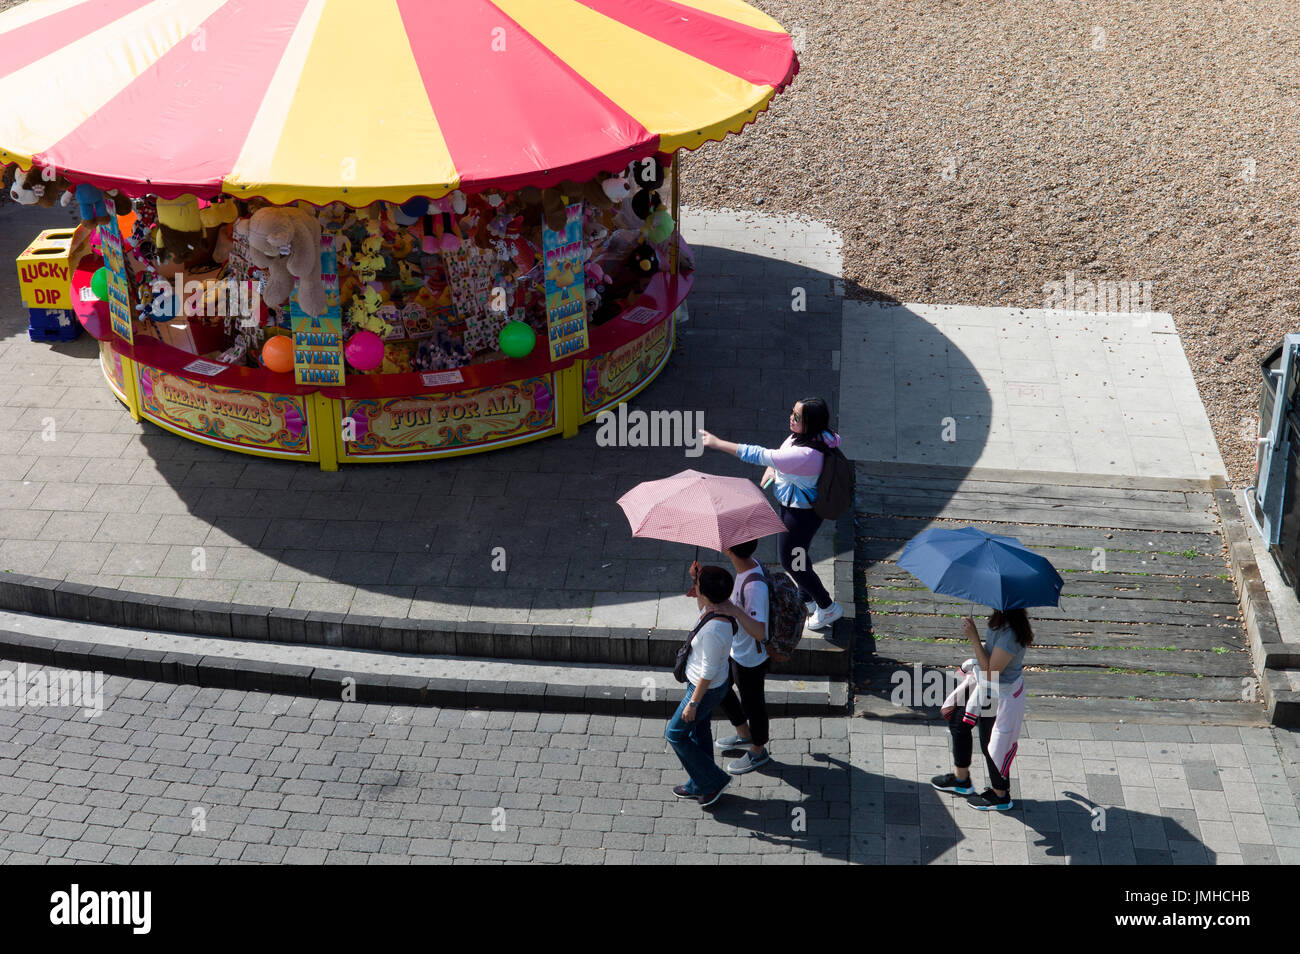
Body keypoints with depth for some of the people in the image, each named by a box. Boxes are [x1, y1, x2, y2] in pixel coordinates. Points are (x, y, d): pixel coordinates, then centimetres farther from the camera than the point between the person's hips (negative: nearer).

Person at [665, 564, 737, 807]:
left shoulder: (713, 629, -40)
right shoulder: (722, 603, -14)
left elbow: (709, 671, -28)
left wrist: (693, 703, -19)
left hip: (707, 688, -9)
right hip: (714, 681, 9)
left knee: (675, 734, 13)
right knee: (698, 729, 27)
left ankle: (714, 780, 26)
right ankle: (700, 786, 46)